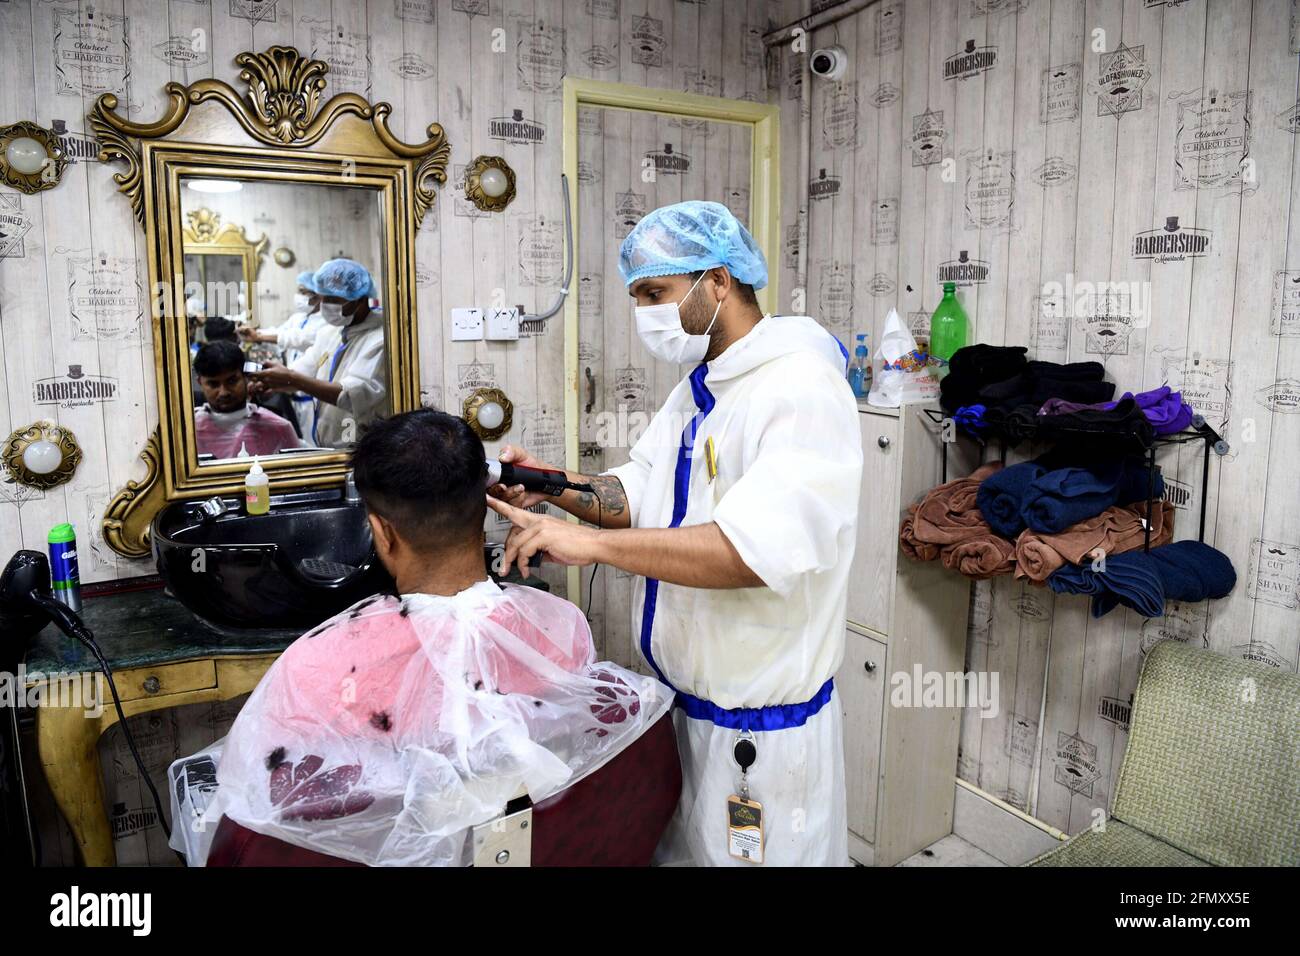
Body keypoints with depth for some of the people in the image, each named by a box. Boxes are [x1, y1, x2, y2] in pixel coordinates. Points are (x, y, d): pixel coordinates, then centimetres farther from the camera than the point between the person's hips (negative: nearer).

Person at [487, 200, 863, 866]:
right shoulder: (697, 388, 10)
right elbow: (639, 493, 9)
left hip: (763, 730, -8)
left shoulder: (802, 387, -22)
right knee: (681, 850, 25)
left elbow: (760, 548, -34)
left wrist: (590, 542, -33)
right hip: (679, 701, 9)